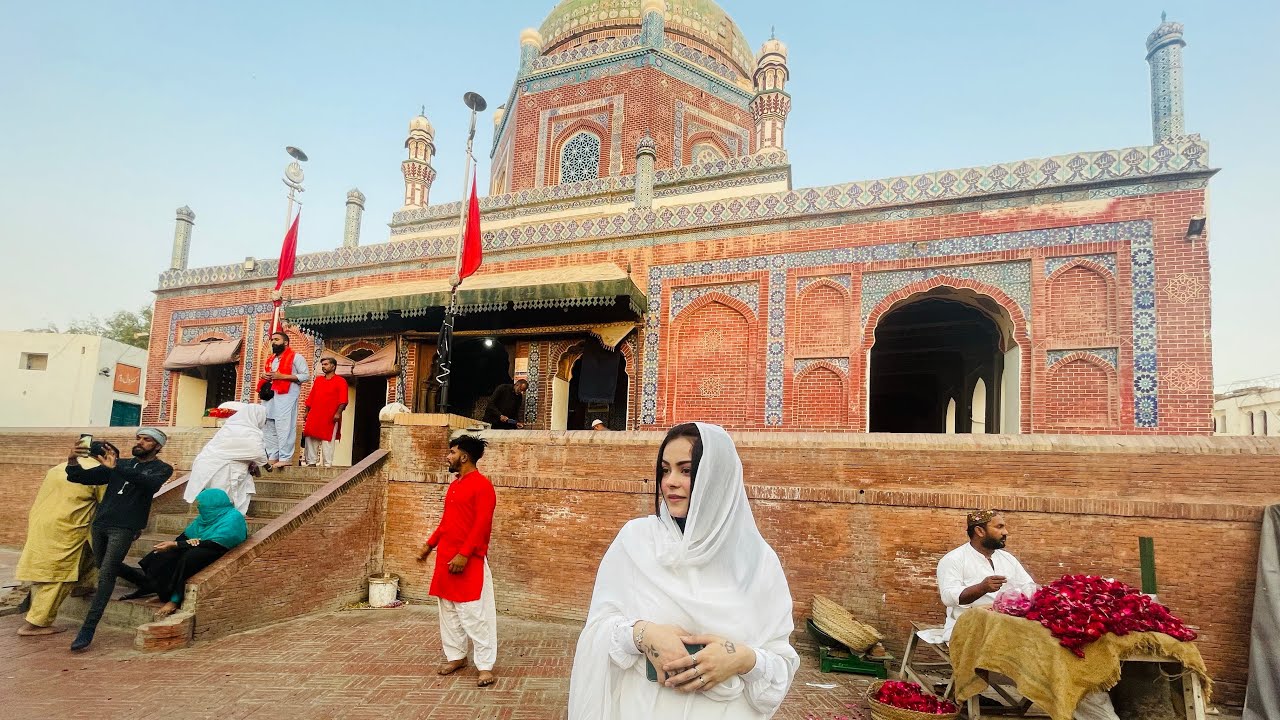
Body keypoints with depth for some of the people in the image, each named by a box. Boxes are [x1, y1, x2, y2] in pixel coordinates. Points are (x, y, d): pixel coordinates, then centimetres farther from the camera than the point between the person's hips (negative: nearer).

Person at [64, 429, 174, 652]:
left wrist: (116, 468, -32)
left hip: (124, 528, -6)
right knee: (103, 568, 14)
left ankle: (88, 629, -10)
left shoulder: (162, 469, 1)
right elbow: (85, 478, 12)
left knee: (106, 575, -13)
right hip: (100, 523, 6)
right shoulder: (121, 463, 16)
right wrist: (73, 463, -10)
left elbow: (150, 484, -21)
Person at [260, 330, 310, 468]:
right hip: (270, 397, 8)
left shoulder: (295, 357, -1)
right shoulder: (270, 359, 22)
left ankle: (285, 458, -10)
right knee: (269, 428, 6)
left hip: (286, 397, -8)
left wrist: (282, 376, -14)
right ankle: (272, 457, 11)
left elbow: (306, 376, -8)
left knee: (284, 427, -11)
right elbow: (265, 374, 34)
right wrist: (264, 376, 8)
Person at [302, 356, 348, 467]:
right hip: (314, 416, 5)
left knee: (327, 441, -4)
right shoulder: (318, 380, 18)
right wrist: (307, 412, 11)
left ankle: (328, 464, 0)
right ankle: (311, 461, 10)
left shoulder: (341, 381, 1)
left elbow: (343, 400, -7)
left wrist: (338, 413, -18)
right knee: (310, 439, 3)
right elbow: (311, 397, 18)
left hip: (330, 418, -5)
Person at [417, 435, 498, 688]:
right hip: (445, 559, 9)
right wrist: (429, 545, 19)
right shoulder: (454, 485, 14)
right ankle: (456, 656, 28)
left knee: (475, 613, -5)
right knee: (449, 611, 15)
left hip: (470, 562, -9)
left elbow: (482, 525, -20)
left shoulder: (482, 485, -13)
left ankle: (485, 666, 3)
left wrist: (464, 554, -24)